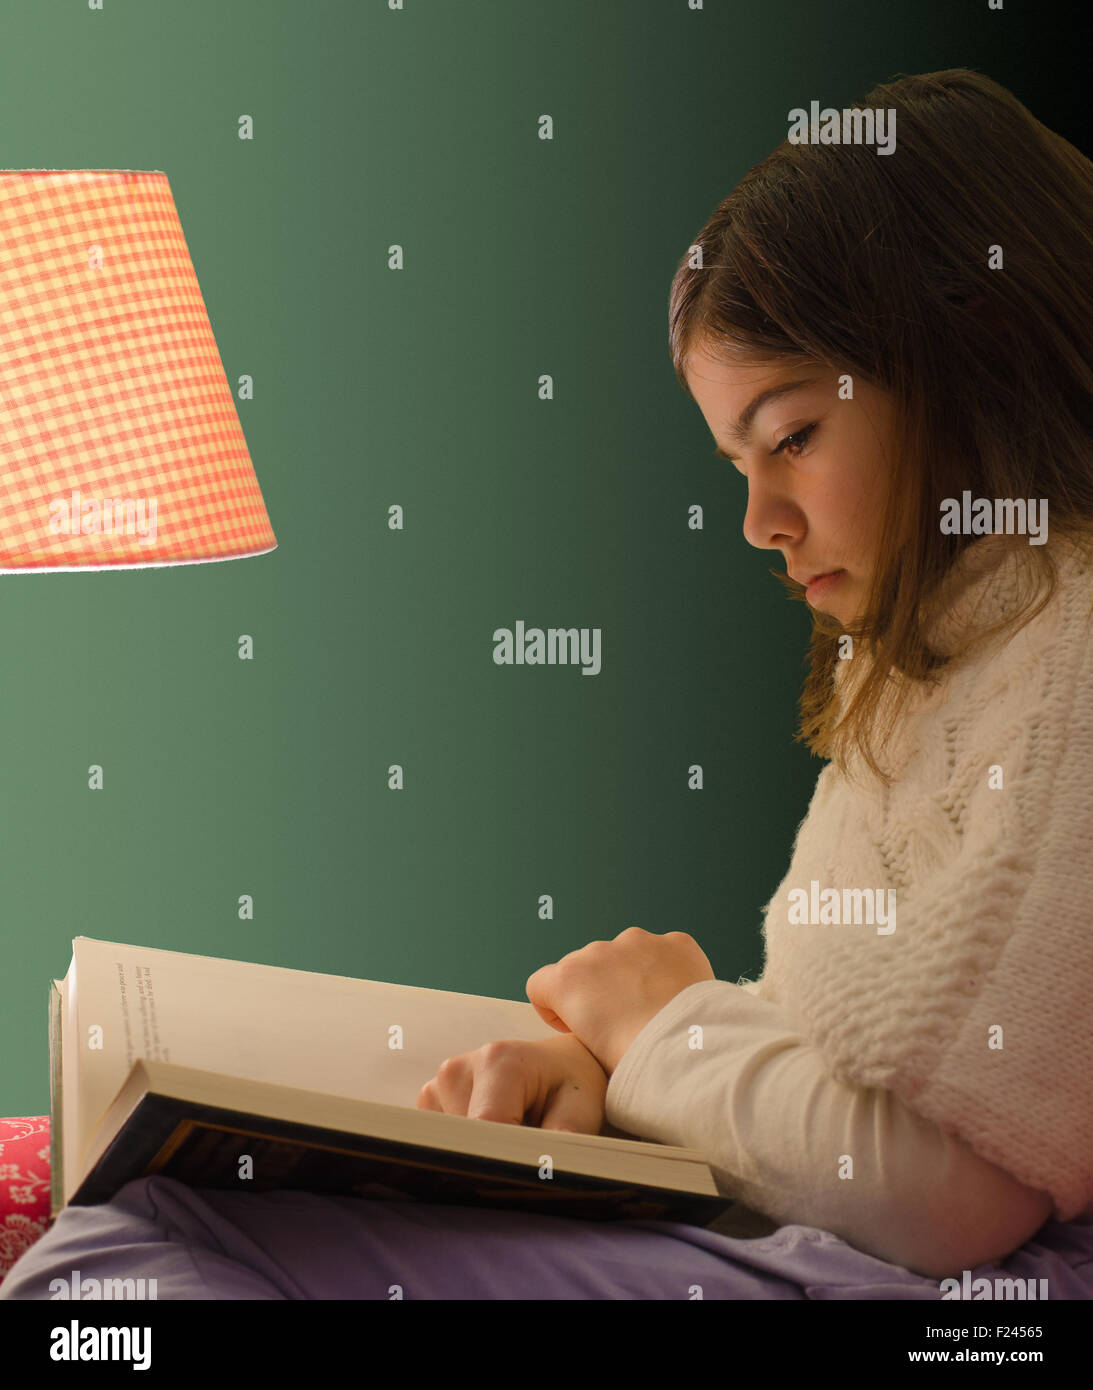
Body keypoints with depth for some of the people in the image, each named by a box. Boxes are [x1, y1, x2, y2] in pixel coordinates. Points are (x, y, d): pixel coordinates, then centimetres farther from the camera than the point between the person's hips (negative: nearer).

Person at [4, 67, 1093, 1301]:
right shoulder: (923, 663, 18)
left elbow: (949, 1190, -19)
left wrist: (670, 1023, -2)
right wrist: (604, 1061, 0)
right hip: (805, 1241, 9)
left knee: (124, 1253, -15)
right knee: (124, 1225, -5)